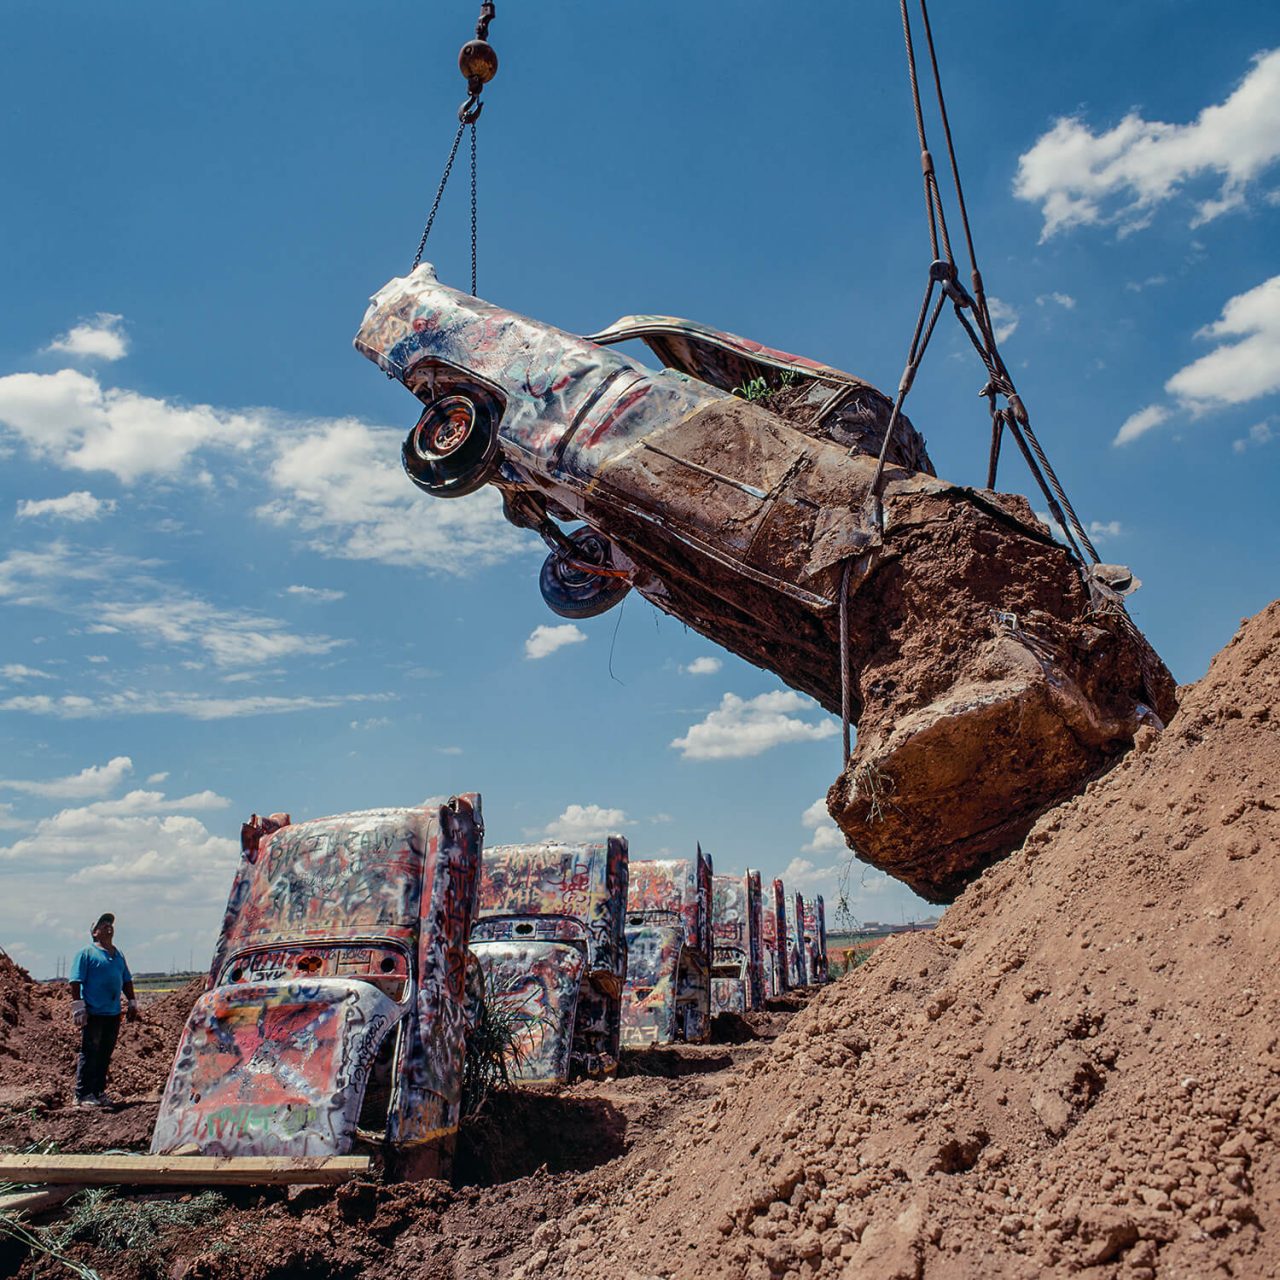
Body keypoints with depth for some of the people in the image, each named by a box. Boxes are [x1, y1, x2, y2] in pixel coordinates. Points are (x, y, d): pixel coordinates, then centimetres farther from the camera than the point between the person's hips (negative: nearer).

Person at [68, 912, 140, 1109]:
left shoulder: (118, 954, 16)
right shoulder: (86, 953, -3)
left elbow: (127, 981, 21)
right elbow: (76, 981, -8)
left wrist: (132, 1003, 17)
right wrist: (78, 1007, -14)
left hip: (114, 1013, 6)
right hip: (93, 1013, -6)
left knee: (105, 1055, 10)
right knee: (90, 1054, -3)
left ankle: (99, 1092, 18)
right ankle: (83, 1095, 5)